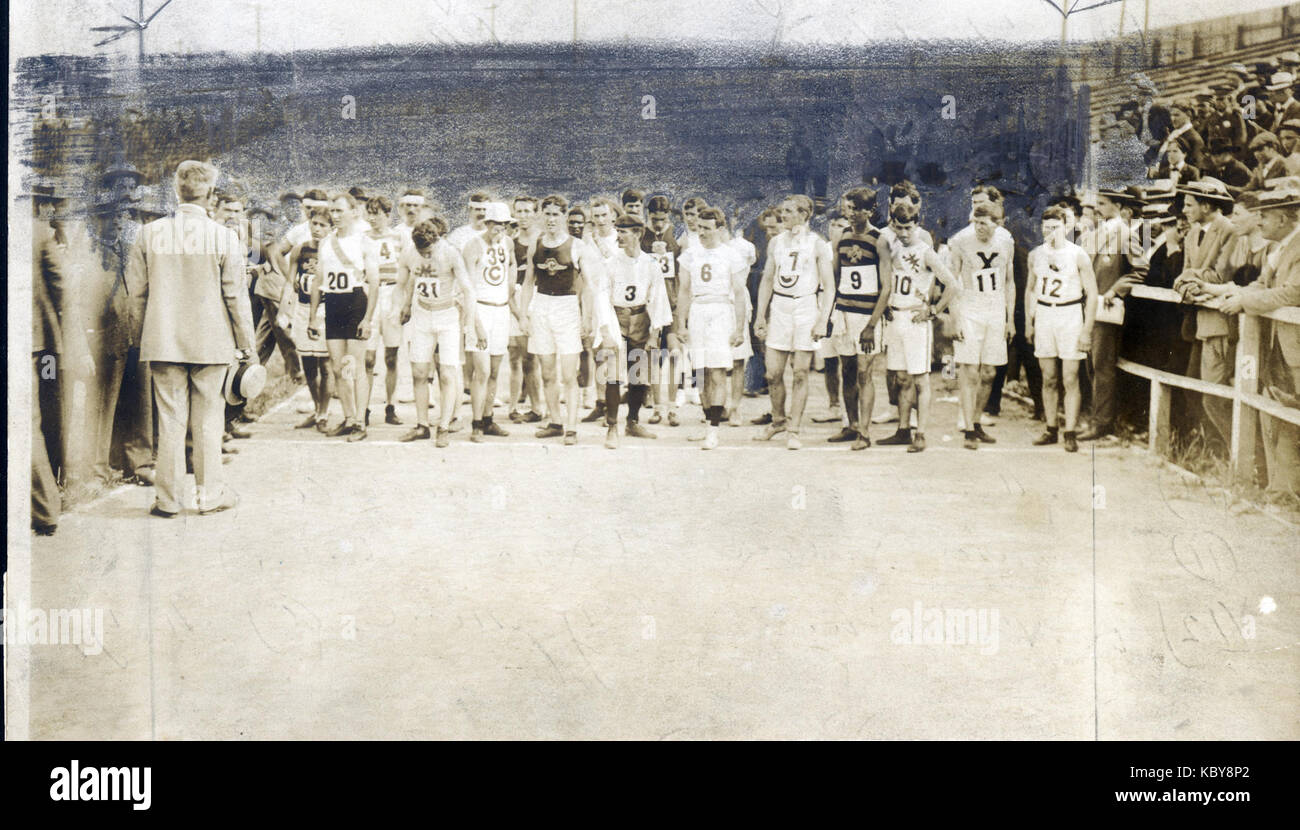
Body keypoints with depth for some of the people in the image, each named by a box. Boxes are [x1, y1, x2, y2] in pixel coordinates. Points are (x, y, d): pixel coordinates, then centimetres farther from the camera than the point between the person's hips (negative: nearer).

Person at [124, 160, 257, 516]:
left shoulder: (149, 233, -3)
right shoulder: (224, 237, -9)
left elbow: (136, 289, 4)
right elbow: (236, 295, -6)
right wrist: (247, 344, 3)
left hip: (163, 340, 2)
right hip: (211, 340, -1)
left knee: (170, 419, 7)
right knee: (208, 419, 8)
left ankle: (167, 497, 11)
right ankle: (210, 494, 15)